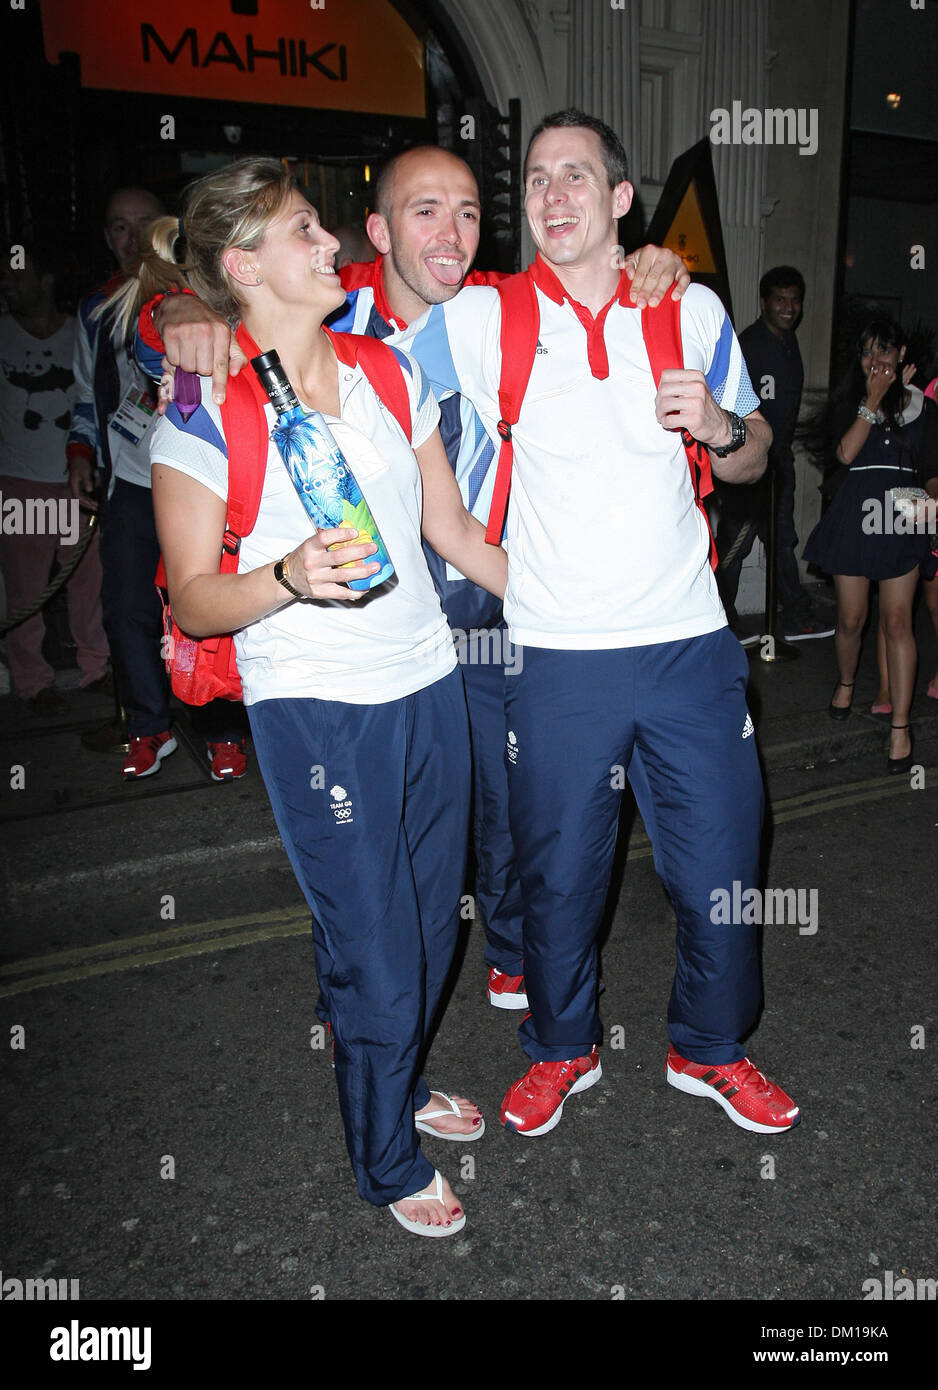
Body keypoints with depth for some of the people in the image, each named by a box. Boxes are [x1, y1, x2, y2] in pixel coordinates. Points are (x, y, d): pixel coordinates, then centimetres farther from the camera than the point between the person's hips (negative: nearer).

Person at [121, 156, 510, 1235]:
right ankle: (389, 1163, 32)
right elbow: (193, 602, -8)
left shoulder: (388, 368, 8)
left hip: (428, 684, 6)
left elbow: (451, 524, 14)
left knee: (430, 919, 18)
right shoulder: (202, 412, -9)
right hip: (315, 710, -5)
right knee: (374, 955, 5)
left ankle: (398, 1082, 48)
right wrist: (289, 577, -27)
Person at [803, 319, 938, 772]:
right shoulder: (848, 401, 7)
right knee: (851, 620, 7)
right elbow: (846, 452, -11)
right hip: (855, 515, 0)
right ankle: (845, 681, 39)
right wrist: (873, 400, -12)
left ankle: (900, 726, -2)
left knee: (897, 622, -6)